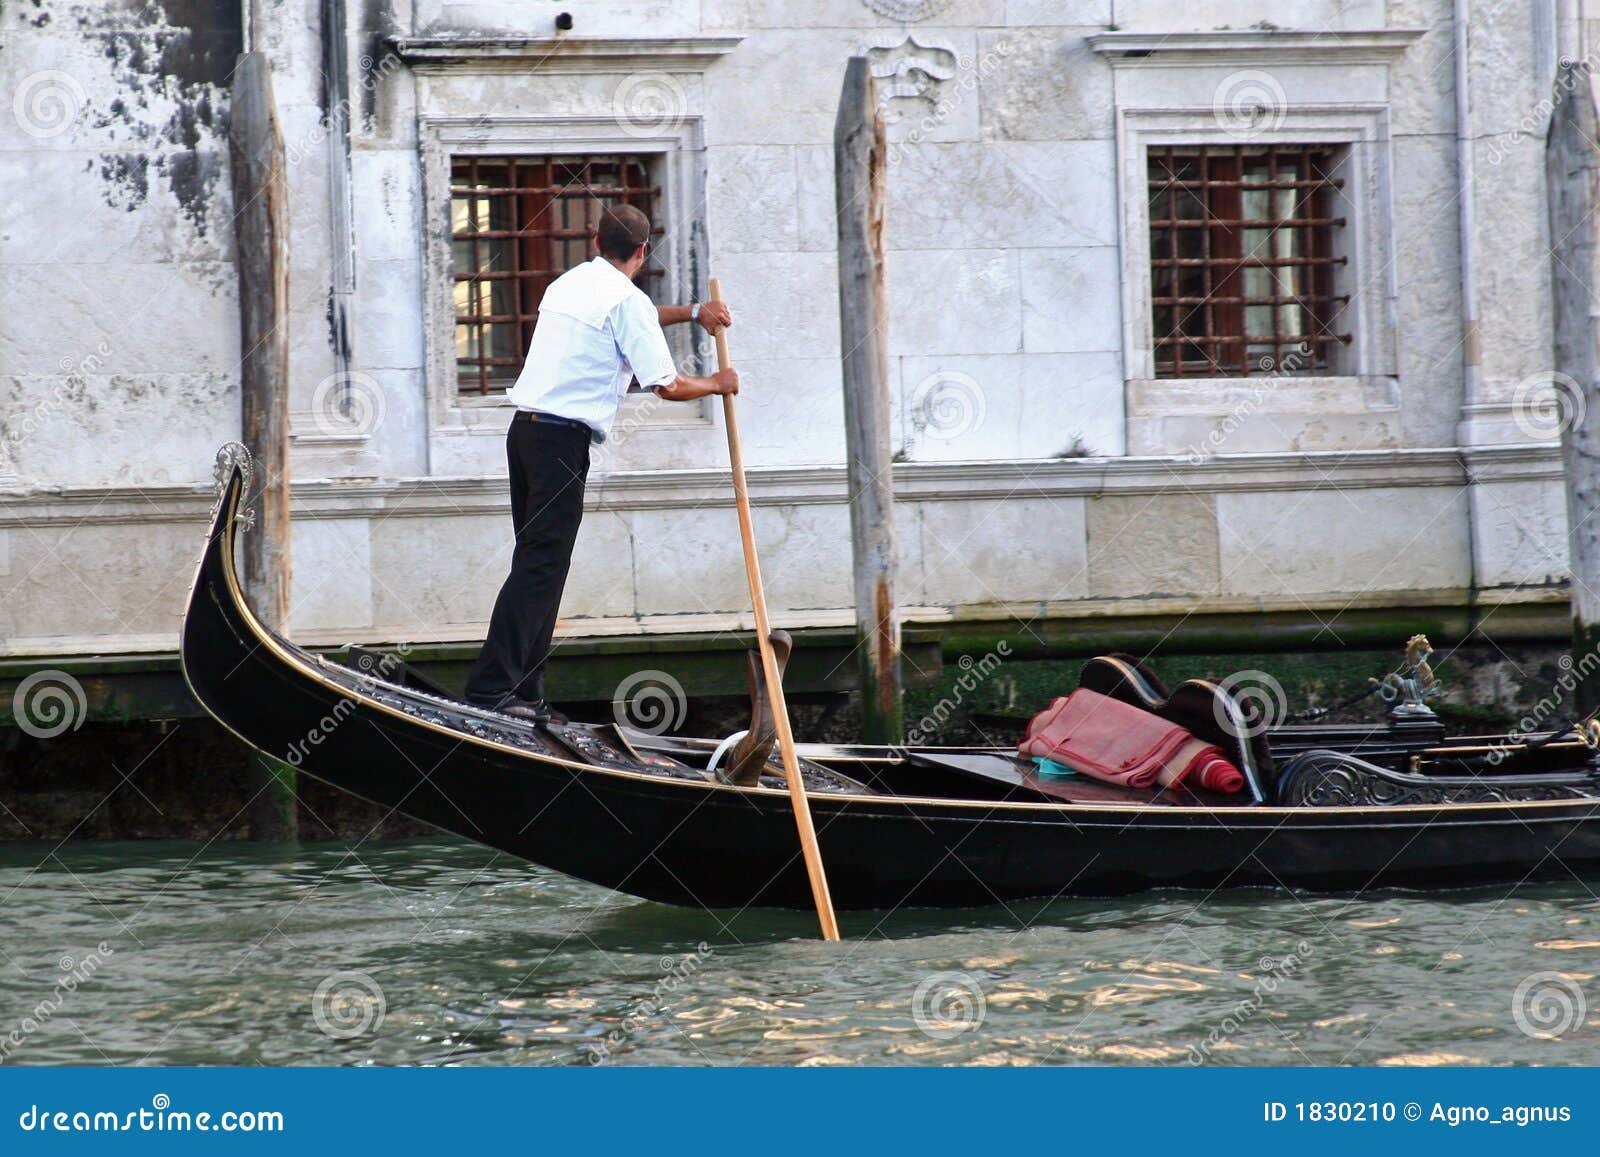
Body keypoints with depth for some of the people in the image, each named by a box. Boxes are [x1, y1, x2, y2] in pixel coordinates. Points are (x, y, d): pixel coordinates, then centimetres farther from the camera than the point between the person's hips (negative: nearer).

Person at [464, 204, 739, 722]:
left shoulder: (570, 283, 19)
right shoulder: (627, 299, -7)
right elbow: (667, 385, -8)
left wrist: (692, 312, 37)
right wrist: (716, 384, 10)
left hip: (525, 428, 9)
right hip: (562, 440, -9)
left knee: (538, 561, 10)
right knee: (541, 565, -10)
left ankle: (524, 694, 9)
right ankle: (492, 686, -16)